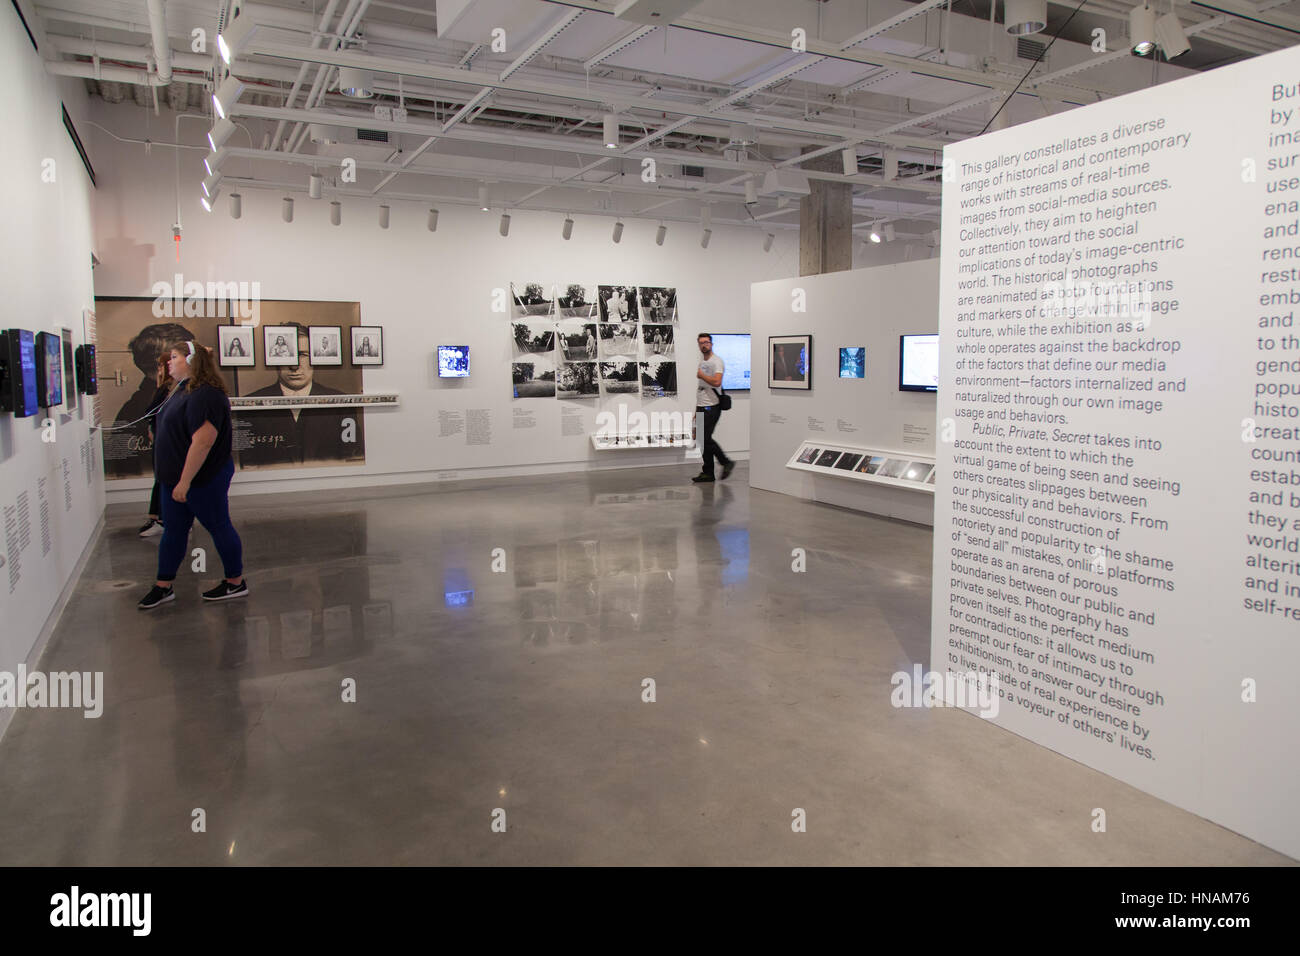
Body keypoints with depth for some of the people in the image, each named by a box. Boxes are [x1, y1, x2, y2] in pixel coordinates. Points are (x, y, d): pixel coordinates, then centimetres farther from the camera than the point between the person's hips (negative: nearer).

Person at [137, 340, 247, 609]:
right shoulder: (183, 391, 11)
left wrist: (185, 481, -27)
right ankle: (164, 586, 23)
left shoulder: (205, 395, -22)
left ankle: (236, 582, 16)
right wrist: (176, 480, 18)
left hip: (203, 480, -10)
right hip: (176, 478, 10)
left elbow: (203, 442, -28)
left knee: (219, 527, 3)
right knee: (173, 530, 14)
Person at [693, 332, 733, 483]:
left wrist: (701, 375, -13)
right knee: (703, 440, 8)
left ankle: (726, 462, 2)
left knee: (705, 439, -13)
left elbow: (717, 382, -26)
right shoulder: (702, 362, 19)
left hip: (711, 407, -9)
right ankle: (708, 472, 12)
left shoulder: (716, 361, -9)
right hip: (701, 407, 9)